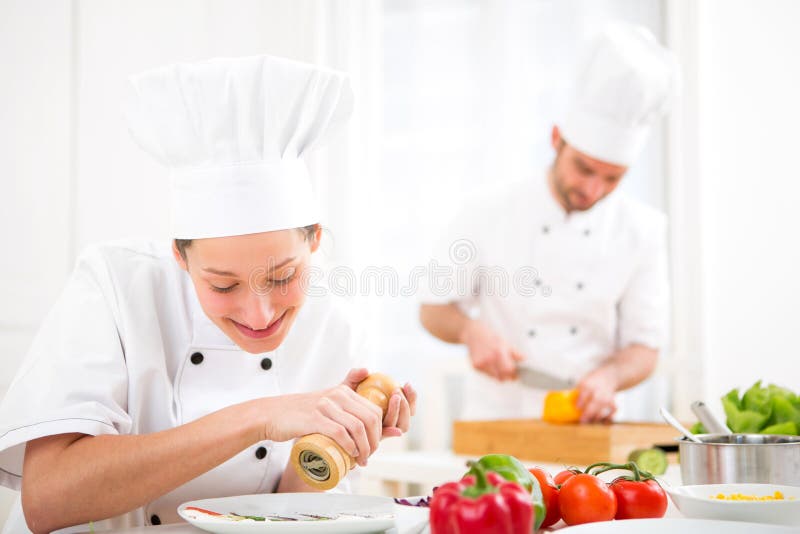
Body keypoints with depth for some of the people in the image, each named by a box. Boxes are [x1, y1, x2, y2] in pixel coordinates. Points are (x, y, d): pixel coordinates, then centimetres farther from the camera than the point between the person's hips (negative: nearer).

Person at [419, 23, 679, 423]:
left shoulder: (642, 231, 3)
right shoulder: (491, 215, -1)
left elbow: (644, 348, 5)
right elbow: (434, 309, 7)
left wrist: (609, 376, -16)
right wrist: (472, 330, -14)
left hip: (585, 427, 1)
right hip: (495, 418, -1)